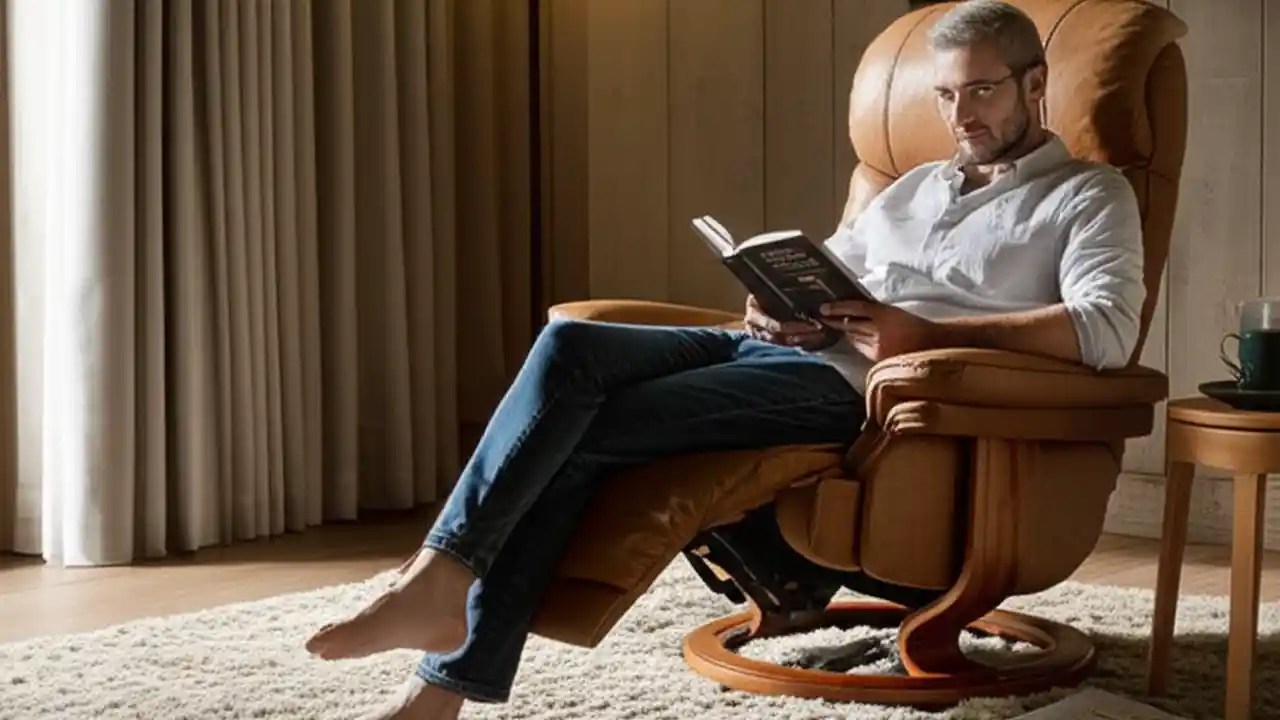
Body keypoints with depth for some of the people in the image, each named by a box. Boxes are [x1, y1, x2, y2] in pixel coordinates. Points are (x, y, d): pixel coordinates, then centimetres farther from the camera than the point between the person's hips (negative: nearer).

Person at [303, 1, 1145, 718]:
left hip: (856, 382, -7)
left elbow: (1105, 328, -10)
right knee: (569, 345, -21)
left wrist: (929, 334, -19)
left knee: (580, 433, -23)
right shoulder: (915, 185, 30)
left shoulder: (1091, 196, 9)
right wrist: (777, 306, 2)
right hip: (778, 348, 7)